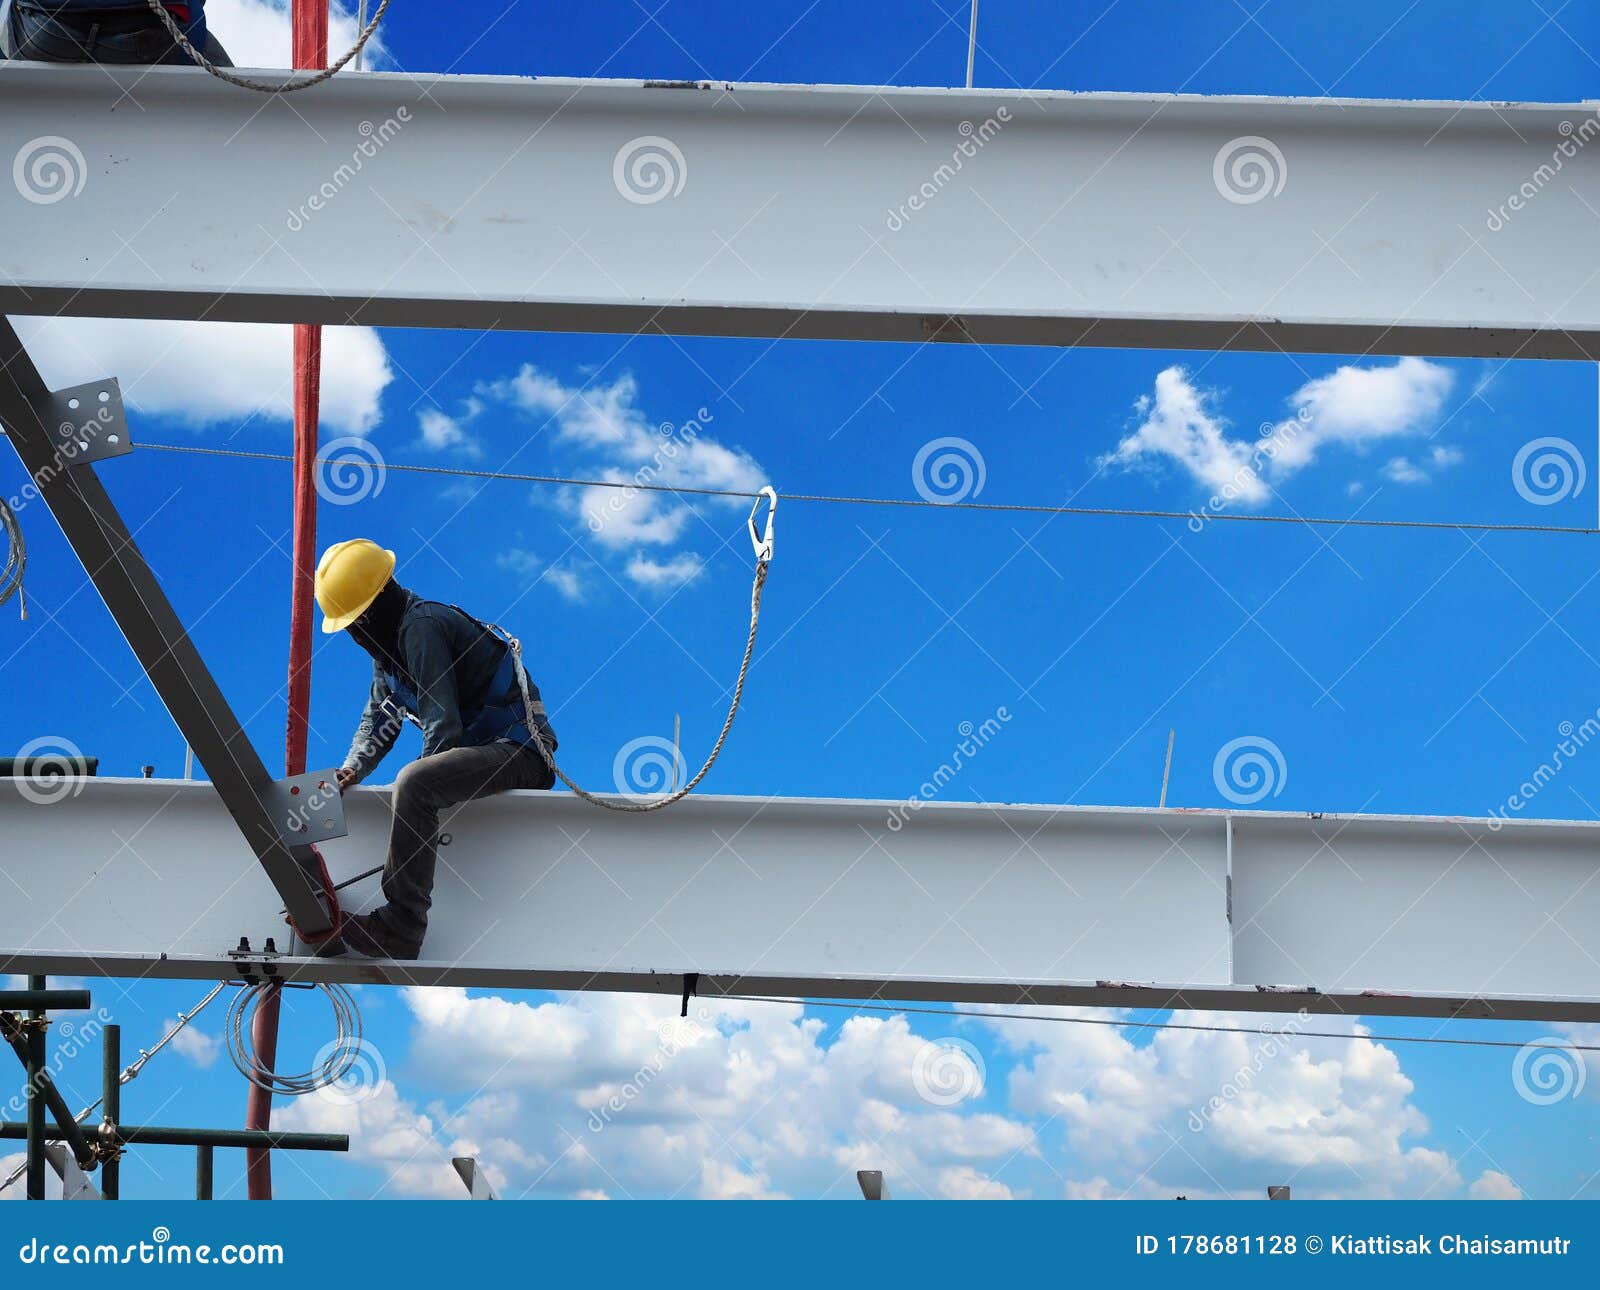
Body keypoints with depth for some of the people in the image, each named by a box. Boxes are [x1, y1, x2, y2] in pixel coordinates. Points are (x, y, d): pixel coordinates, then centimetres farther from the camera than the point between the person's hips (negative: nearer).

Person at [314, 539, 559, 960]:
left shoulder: (422, 625, -14)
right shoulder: (390, 642, 18)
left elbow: (443, 723, -20)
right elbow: (377, 721, 20)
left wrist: (421, 783, -14)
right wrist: (350, 770, 3)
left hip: (518, 750, -11)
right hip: (488, 753, 11)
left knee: (415, 783, -32)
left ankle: (400, 927, -34)